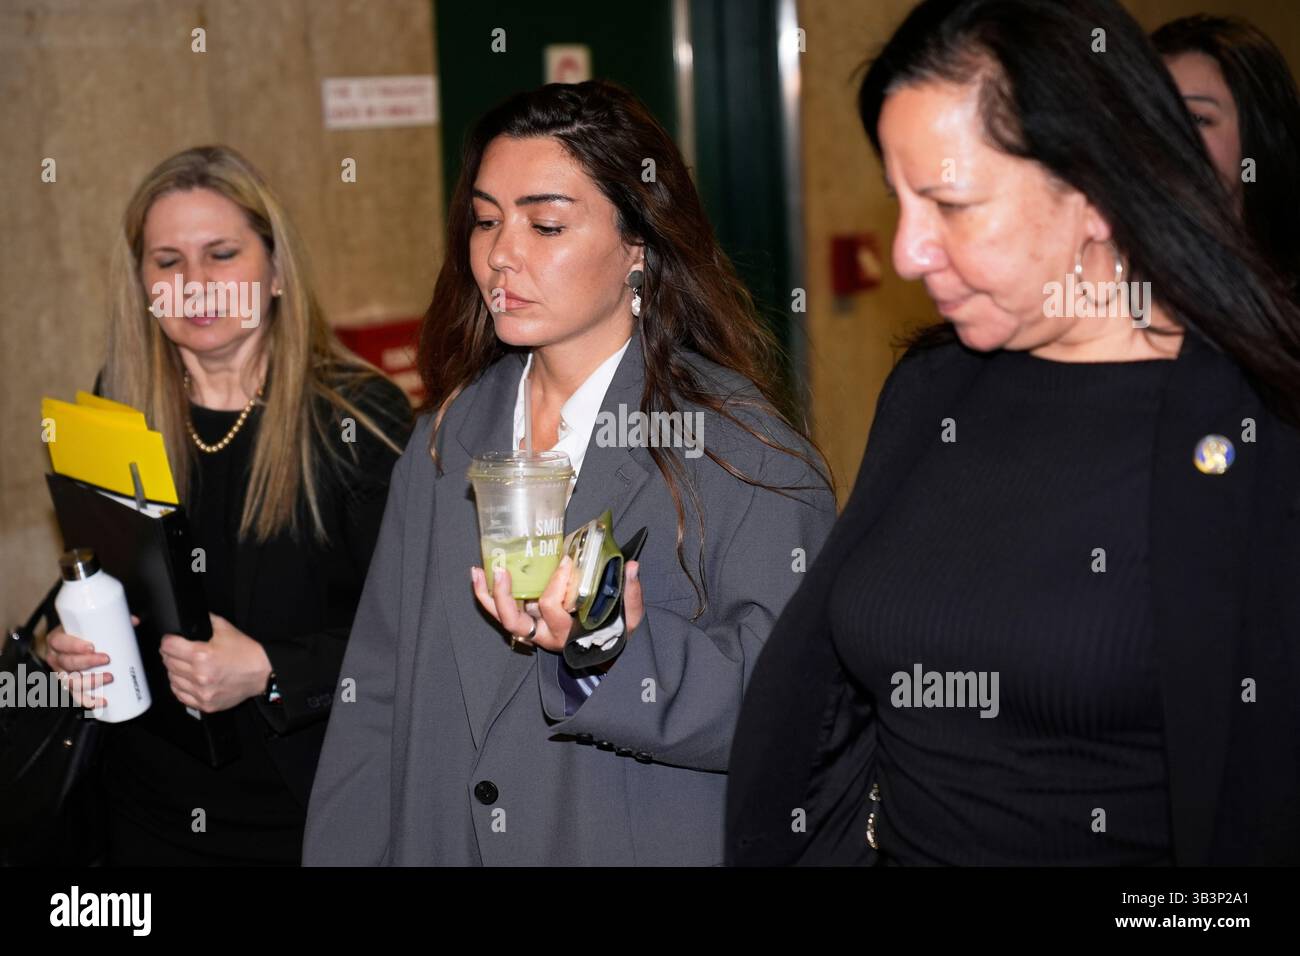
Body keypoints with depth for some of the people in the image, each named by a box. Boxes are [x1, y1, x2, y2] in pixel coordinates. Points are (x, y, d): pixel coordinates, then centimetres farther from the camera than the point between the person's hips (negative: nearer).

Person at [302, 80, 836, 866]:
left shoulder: (747, 454, -12)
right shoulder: (449, 439, 4)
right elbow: (377, 704, 4)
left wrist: (623, 654, -33)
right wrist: (343, 855, -3)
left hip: (651, 842, -4)